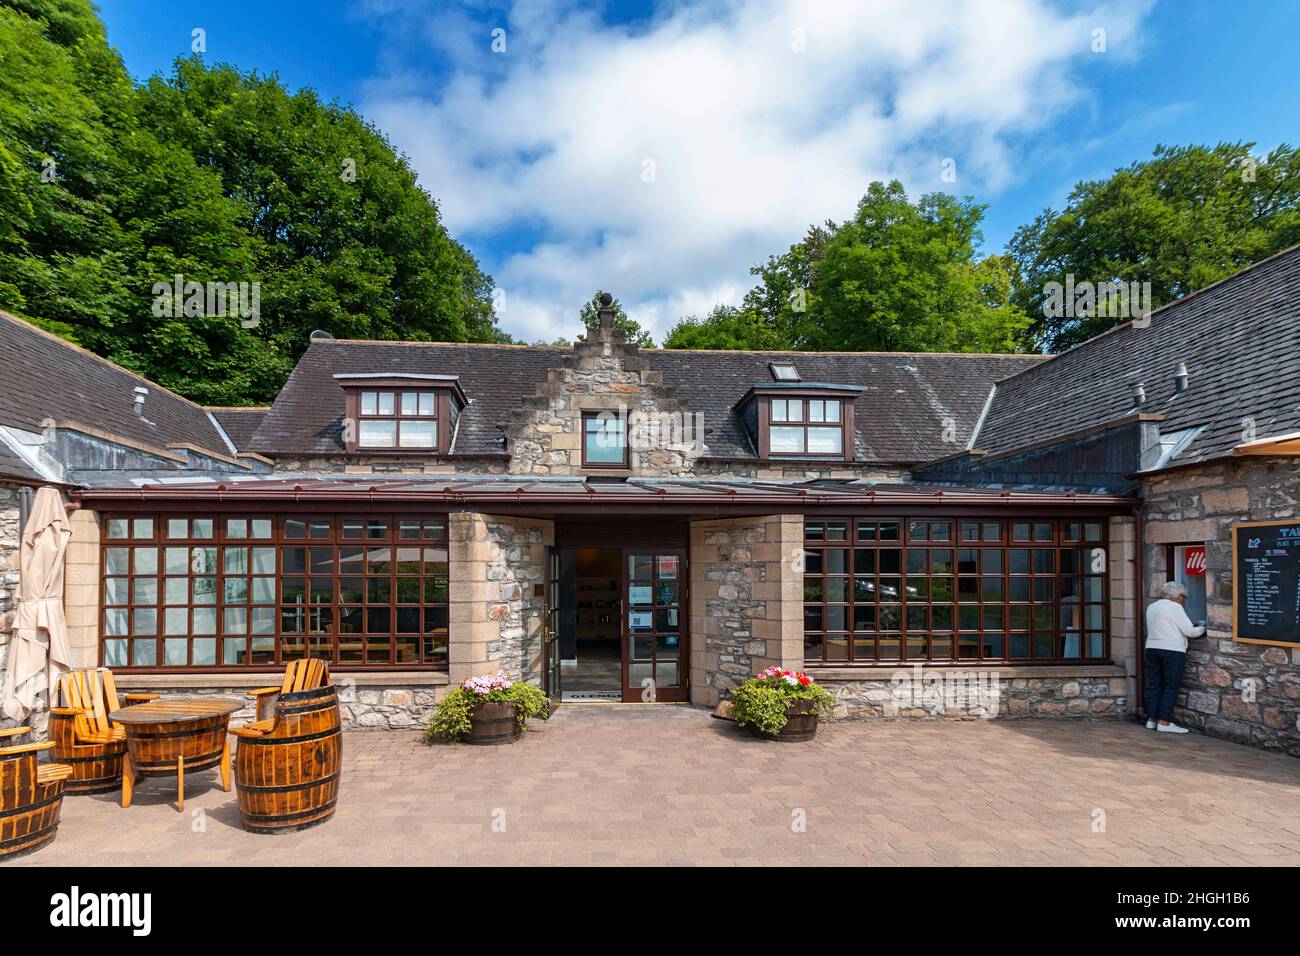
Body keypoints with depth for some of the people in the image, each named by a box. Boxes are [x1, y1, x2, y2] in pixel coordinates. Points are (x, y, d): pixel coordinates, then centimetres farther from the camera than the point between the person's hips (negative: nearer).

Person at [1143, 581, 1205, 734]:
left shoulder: (1151, 607, 16)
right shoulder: (1175, 607, -7)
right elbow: (1189, 631, -8)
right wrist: (1202, 628, 13)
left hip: (1151, 648, 7)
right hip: (1172, 651, -7)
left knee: (1154, 685, 9)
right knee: (1170, 687, -2)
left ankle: (1151, 720, 9)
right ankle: (1164, 722, -4)